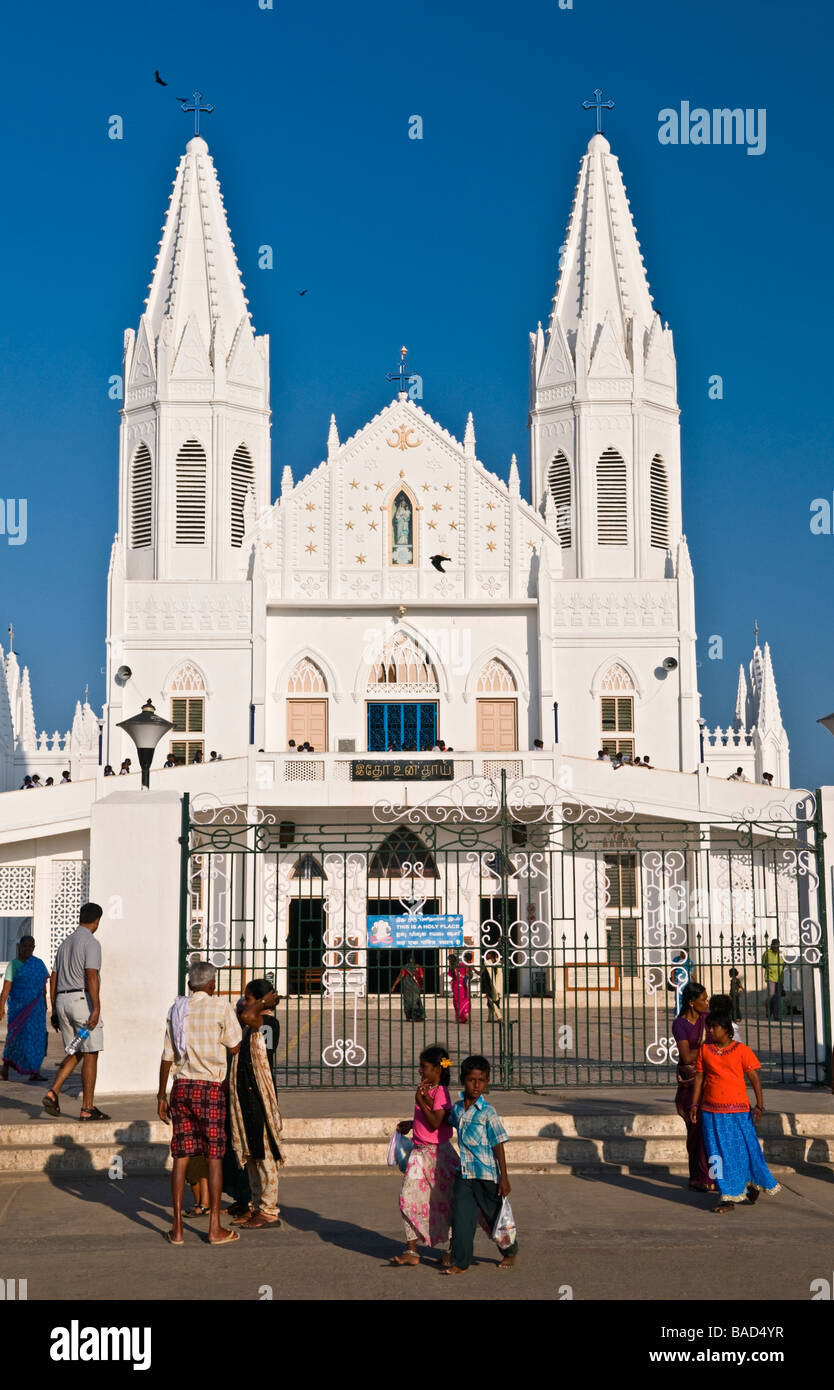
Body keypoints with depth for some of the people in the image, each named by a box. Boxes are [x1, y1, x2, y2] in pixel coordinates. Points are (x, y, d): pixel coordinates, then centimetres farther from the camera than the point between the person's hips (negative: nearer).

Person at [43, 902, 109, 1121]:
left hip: (63, 1001, 8)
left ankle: (52, 1092, -3)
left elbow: (54, 979, 17)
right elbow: (91, 976, -20)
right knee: (91, 1055, -1)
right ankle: (88, 1108, 0)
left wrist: (54, 1010, 20)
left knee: (75, 1054, 15)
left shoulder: (65, 944, 17)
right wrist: (96, 1009, -23)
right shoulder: (91, 943, -8)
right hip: (83, 999, -8)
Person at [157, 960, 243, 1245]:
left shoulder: (176, 1009, 7)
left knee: (180, 1157, 7)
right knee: (214, 1157, 3)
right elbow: (235, 1047, -1)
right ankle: (215, 1228, 6)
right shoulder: (221, 1008, -6)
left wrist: (162, 1095, 13)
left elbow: (167, 1056, 7)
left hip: (181, 1087, 4)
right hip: (211, 1088, -4)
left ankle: (177, 1228, 9)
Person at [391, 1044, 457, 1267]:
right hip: (420, 1152, 8)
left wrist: (421, 1101, -23)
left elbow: (435, 1123, -24)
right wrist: (412, 1124, 15)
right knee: (409, 1198, 1)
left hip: (438, 1153, -8)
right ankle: (411, 1251, 5)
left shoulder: (441, 1092, -15)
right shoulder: (425, 1090, 11)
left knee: (445, 1202, 3)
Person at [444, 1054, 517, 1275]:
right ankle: (460, 1262, 2)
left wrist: (504, 1178, -11)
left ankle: (510, 1251, 35)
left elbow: (499, 1145, -11)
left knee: (494, 1216, 12)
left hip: (486, 1174, -4)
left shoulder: (487, 1112, -13)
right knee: (461, 1217, -5)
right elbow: (448, 1122, 27)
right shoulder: (457, 1108, 3)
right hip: (464, 1173, 4)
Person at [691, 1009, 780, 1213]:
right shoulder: (705, 1050, 6)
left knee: (745, 1149, 5)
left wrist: (759, 1105, -7)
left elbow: (755, 1078, -2)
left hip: (738, 1110, -3)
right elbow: (699, 1077, 10)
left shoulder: (741, 1050, -3)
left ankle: (754, 1184, 31)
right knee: (720, 1154, 2)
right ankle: (729, 1198, 9)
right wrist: (694, 1104, 5)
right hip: (712, 1112, 3)